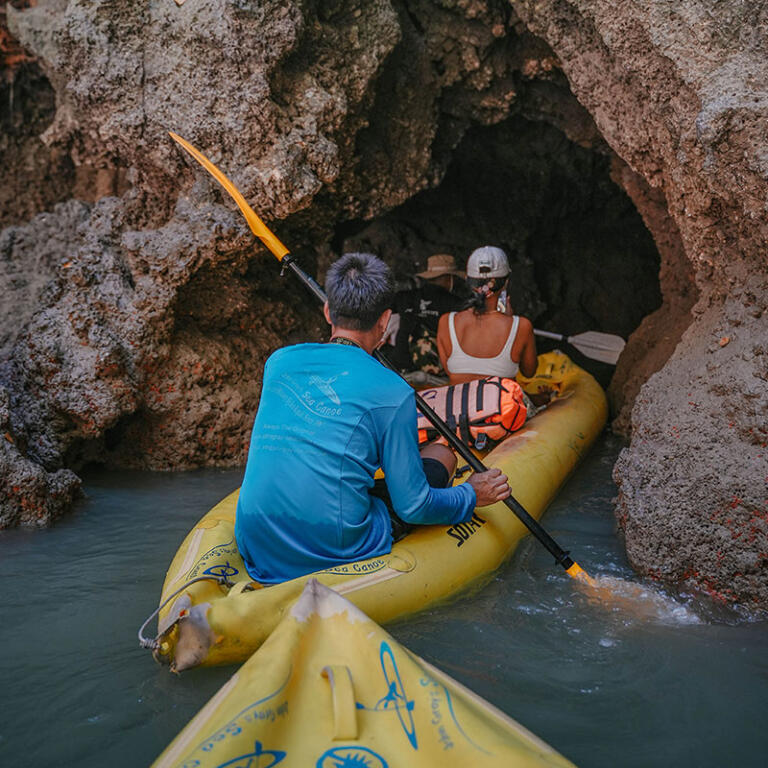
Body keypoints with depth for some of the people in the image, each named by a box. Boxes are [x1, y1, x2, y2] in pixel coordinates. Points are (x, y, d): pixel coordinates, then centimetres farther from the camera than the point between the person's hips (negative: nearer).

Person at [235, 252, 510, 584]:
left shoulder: (279, 361, 5)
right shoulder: (393, 393, -10)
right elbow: (413, 507, -7)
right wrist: (472, 495, 14)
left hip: (257, 556, 5)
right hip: (337, 554, -5)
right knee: (442, 454, 13)